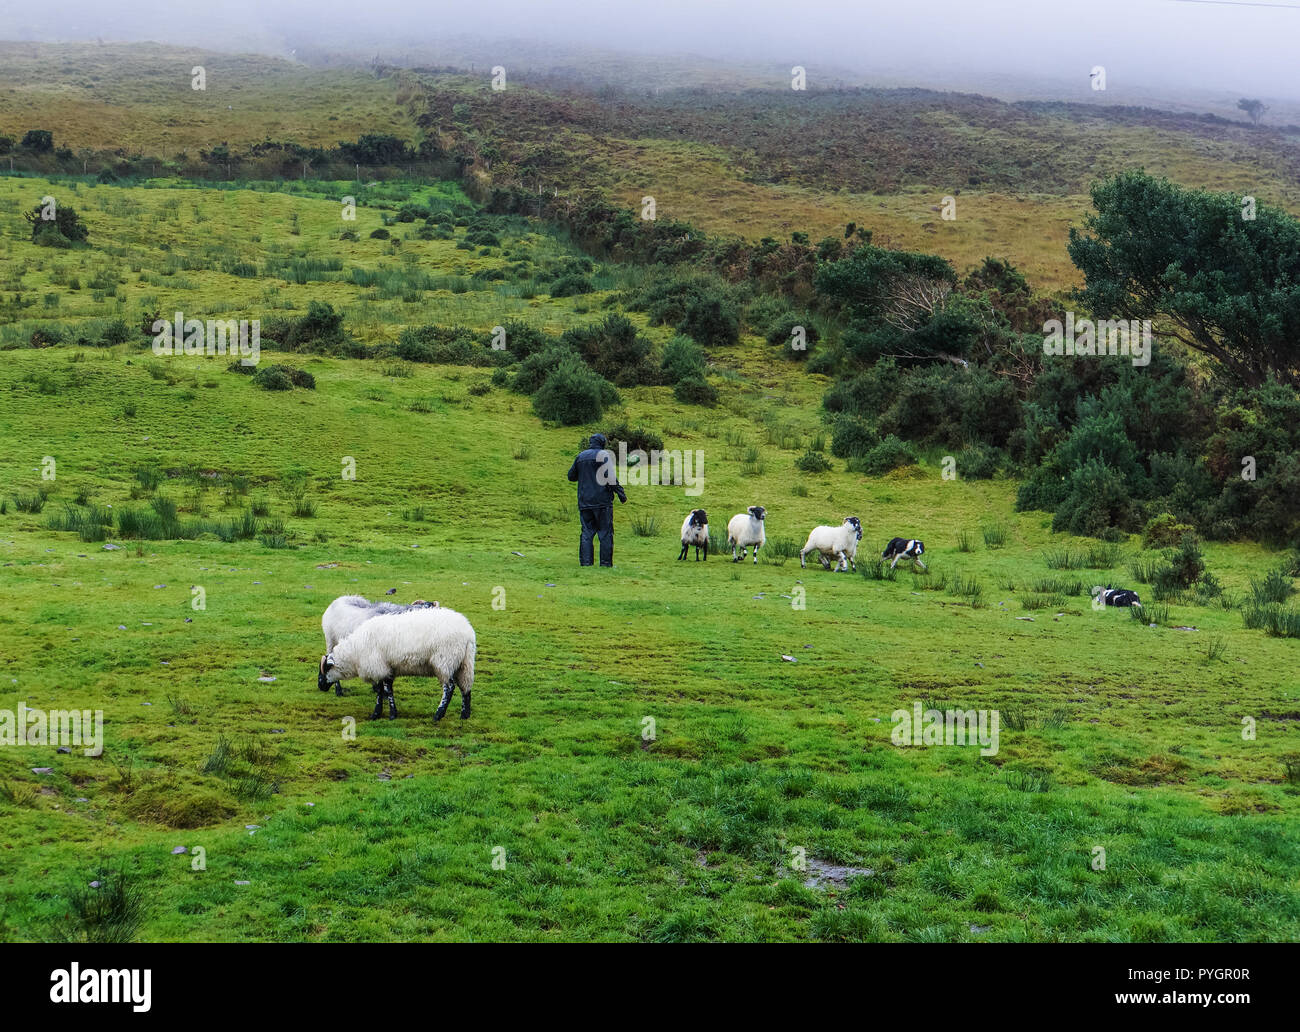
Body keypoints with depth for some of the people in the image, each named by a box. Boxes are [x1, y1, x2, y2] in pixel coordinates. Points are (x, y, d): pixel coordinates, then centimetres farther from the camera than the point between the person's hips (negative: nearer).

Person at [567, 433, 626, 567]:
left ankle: (585, 563, 1)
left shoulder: (581, 456, 10)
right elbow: (610, 476, -16)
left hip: (584, 502, 5)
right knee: (605, 533, 0)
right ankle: (606, 563, -2)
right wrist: (621, 493, -12)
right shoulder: (605, 455, -5)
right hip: (602, 501, -4)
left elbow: (571, 476, 16)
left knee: (586, 533, 7)